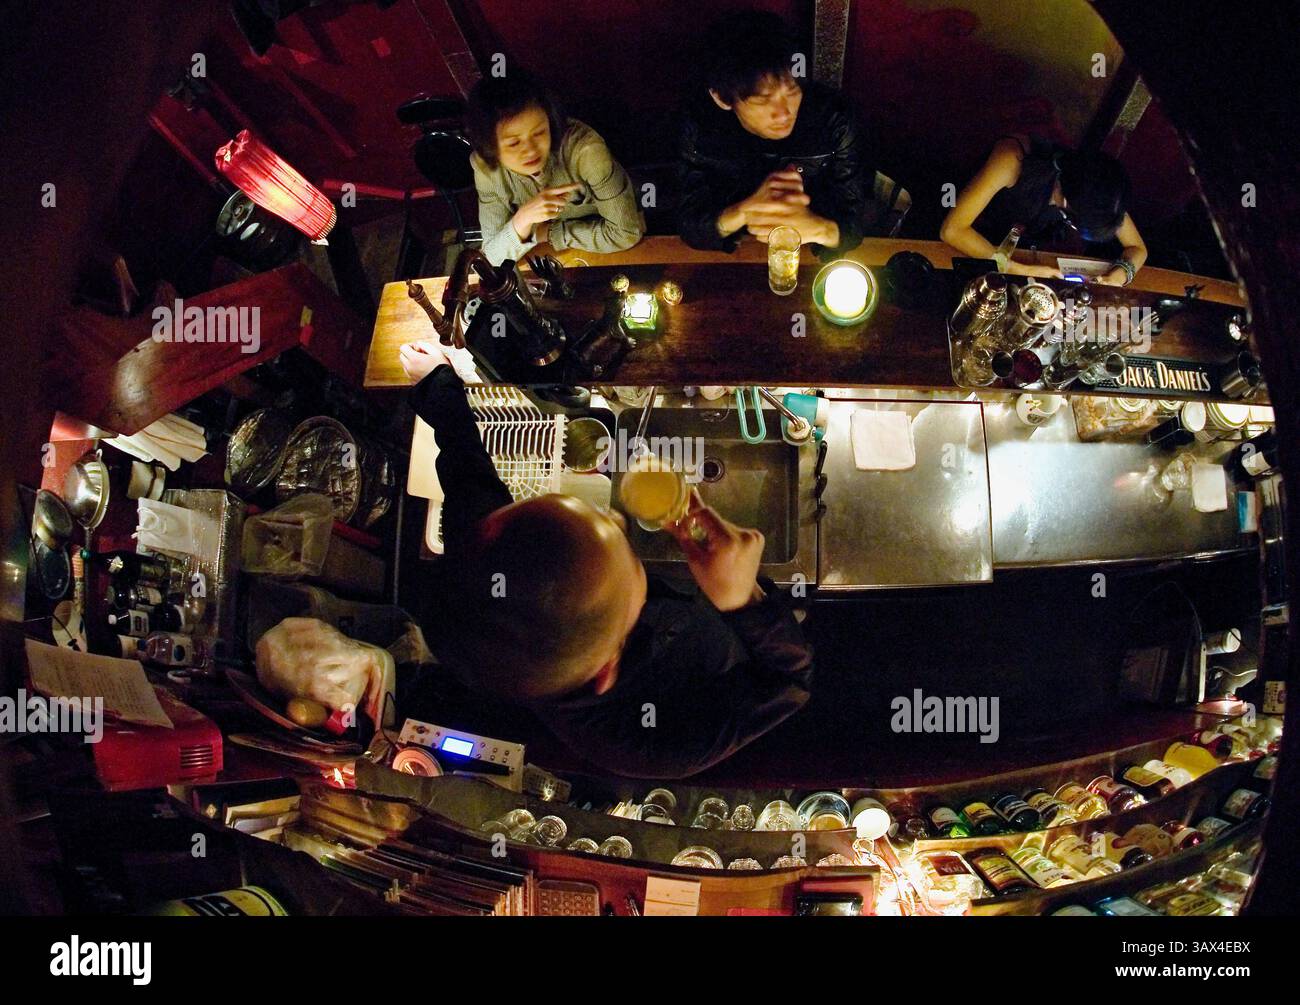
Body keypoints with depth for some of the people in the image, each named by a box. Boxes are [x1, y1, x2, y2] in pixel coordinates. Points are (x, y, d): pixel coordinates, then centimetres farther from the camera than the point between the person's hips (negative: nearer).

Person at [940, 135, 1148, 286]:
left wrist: (1122, 272, -33)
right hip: (979, 248, -4)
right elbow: (951, 230, -41)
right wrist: (1023, 270, -45)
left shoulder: (1098, 188, -23)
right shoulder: (1014, 158, -38)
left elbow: (1137, 248, -9)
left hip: (1028, 249, 4)